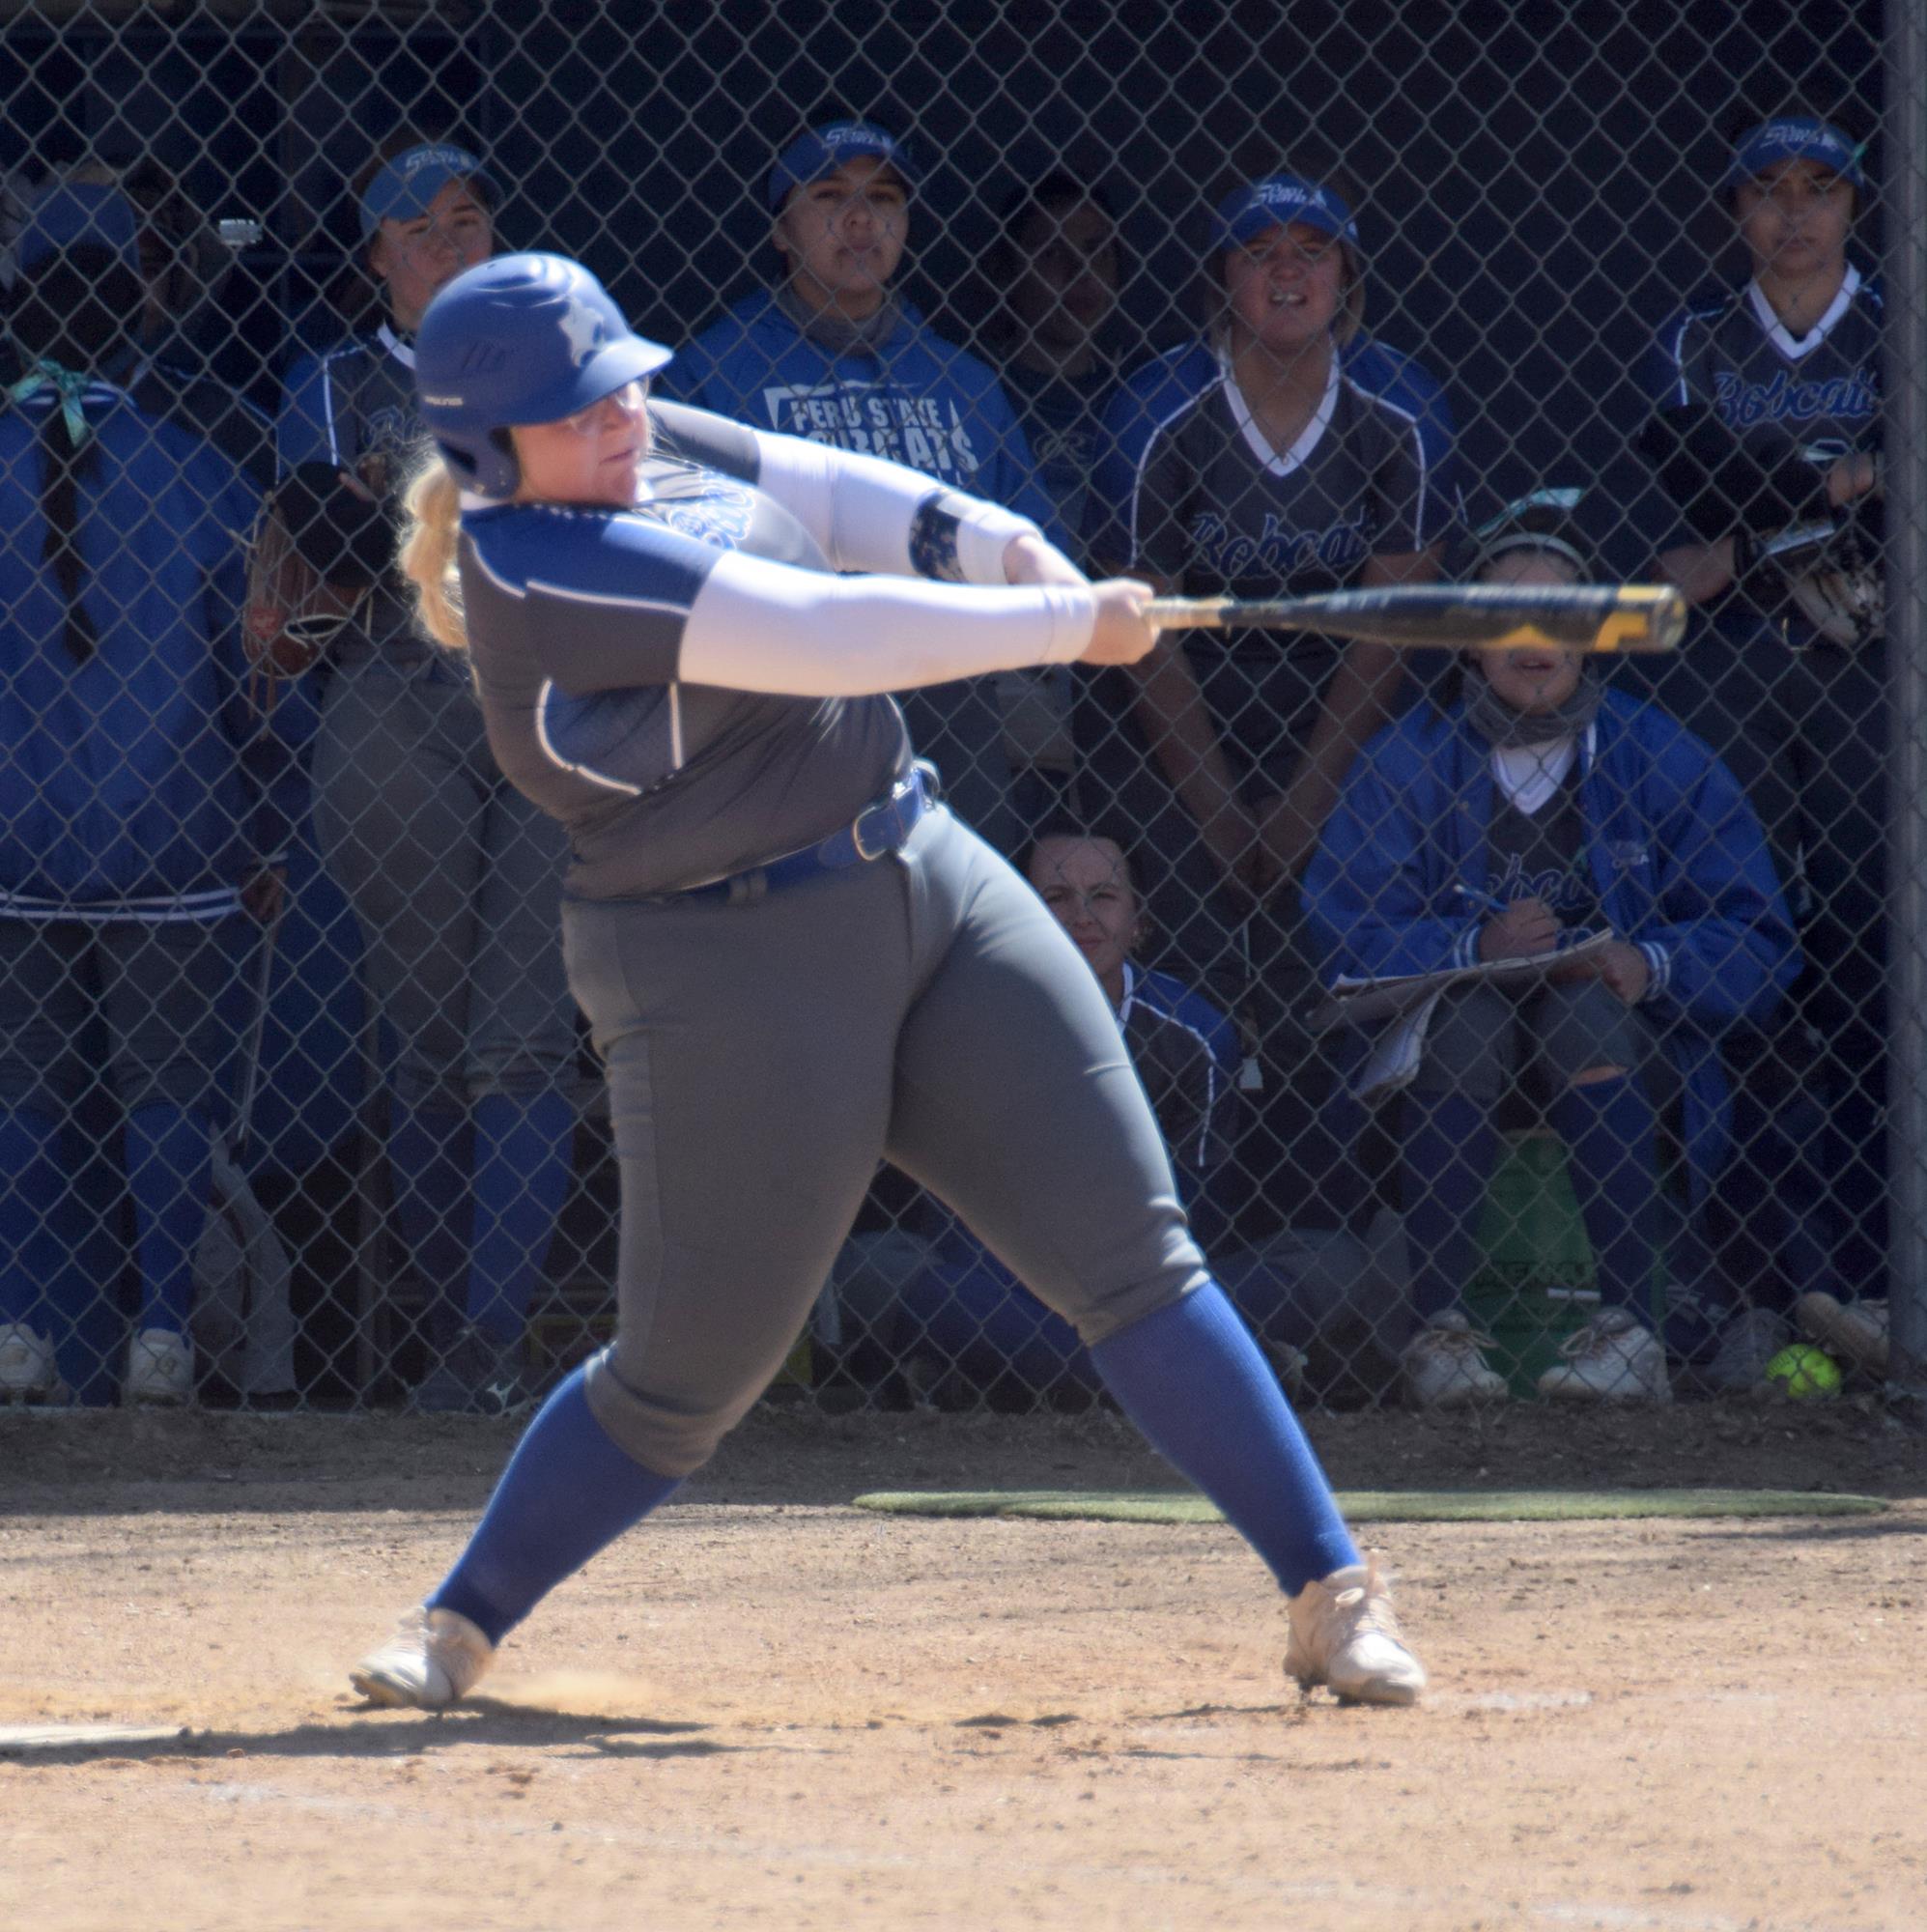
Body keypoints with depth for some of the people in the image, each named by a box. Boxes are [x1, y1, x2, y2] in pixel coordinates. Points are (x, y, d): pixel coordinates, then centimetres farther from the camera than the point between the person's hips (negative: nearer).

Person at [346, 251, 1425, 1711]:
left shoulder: (659, 443, 4)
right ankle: (456, 1628, 20)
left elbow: (837, 499, 8)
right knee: (684, 1376, 0)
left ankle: (1334, 1594, 1)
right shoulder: (536, 563, -21)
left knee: (1132, 1253, 0)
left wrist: (993, 546, -13)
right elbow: (822, 640, -25)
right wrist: (1069, 627, -20)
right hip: (727, 973, -7)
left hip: (928, 880, 7)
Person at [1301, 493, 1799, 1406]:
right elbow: (1343, 935, -11)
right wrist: (1474, 948, -27)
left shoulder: (1656, 756, 3)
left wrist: (1650, 963, -23)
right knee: (1465, 1009, -33)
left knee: (1585, 1005, -33)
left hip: (1615, 1055, 0)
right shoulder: (1407, 759, 2)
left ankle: (1629, 1326, -36)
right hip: (1445, 1057, 0)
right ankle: (1437, 1324, -36)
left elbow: (1757, 949, -4)